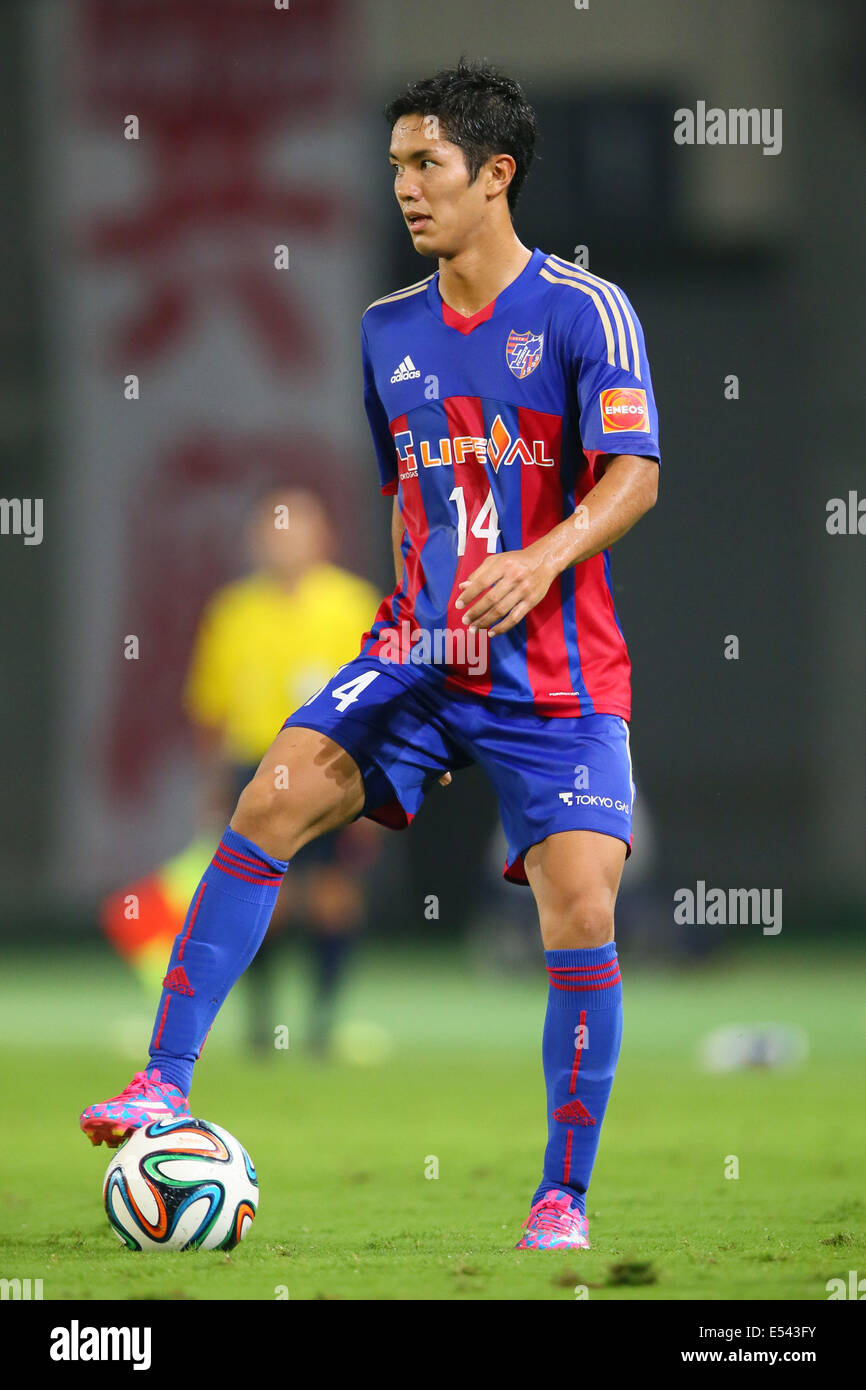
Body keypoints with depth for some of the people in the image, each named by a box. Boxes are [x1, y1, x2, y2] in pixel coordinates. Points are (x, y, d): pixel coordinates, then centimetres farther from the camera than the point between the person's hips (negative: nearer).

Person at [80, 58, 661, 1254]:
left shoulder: (585, 311, -7)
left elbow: (634, 476, -16)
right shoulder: (389, 329, 11)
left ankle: (565, 1194, 1)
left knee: (580, 908, -13)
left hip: (557, 676, -4)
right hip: (418, 652, 4)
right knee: (274, 799, -17)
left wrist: (545, 557, -32)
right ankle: (166, 1080, -16)